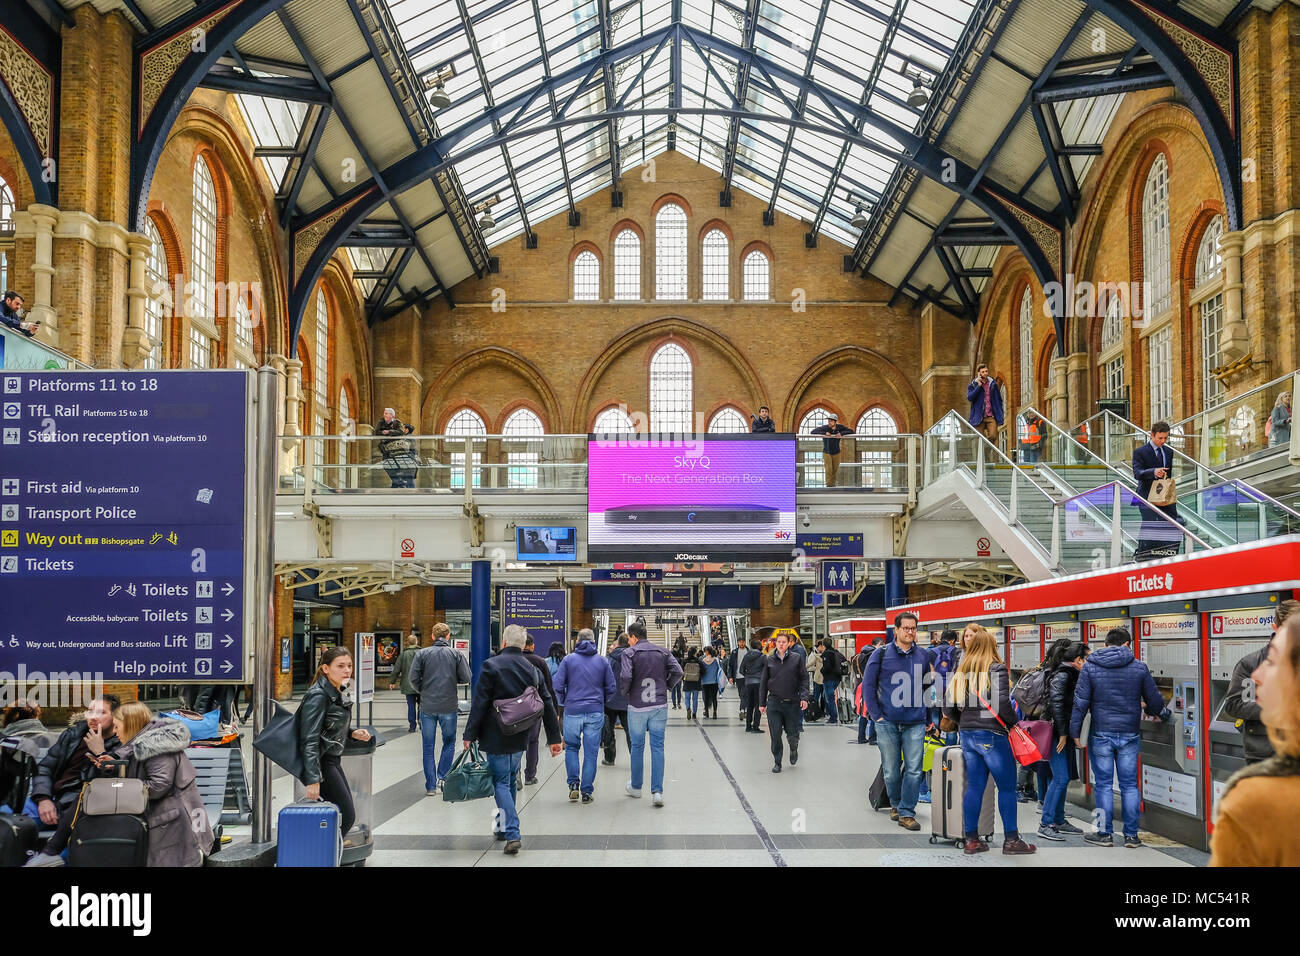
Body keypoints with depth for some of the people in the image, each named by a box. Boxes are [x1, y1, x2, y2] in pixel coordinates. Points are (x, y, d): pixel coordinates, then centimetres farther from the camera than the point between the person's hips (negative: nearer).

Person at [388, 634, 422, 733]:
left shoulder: (403, 654, -2)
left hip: (408, 685, 0)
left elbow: (396, 669, 1)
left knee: (411, 706, 5)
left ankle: (412, 726, 5)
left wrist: (392, 682, 11)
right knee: (421, 705, 11)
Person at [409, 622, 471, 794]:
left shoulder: (422, 653, -1)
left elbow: (414, 678, -7)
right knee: (449, 743, 17)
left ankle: (431, 785, 8)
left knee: (428, 748, 8)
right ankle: (442, 777, 5)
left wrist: (422, 692, 12)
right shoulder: (457, 654, -1)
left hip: (427, 707, 0)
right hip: (449, 706, 0)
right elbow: (466, 678, -6)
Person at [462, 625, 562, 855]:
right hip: (519, 739, 5)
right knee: (511, 781, 19)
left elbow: (479, 704, -13)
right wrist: (554, 738, 15)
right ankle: (503, 827, 30)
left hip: (495, 739, -5)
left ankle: (512, 834, -13)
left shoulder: (491, 666, -10)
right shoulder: (533, 670, 6)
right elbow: (548, 705, 9)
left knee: (501, 783, -2)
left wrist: (470, 735, -10)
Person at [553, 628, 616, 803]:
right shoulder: (602, 661, 4)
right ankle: (587, 791, 6)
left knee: (571, 747, 16)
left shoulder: (568, 659, 0)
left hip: (573, 711, -1)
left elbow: (558, 686, -5)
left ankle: (574, 783, 3)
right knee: (590, 752, 5)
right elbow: (612, 688, 4)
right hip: (595, 712, 1)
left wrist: (563, 703, 12)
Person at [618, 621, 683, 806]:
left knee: (637, 747, 13)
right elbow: (677, 672, -3)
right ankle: (657, 791, -7)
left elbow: (625, 677, -18)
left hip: (637, 707, -2)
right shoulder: (662, 652, 6)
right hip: (660, 706, 2)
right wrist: (666, 686, 12)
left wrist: (624, 692, 1)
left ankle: (636, 787, 26)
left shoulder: (630, 654, -5)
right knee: (657, 747, 1)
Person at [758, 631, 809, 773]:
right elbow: (763, 682, 11)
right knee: (775, 735, -3)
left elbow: (804, 679, 1)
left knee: (792, 734, 6)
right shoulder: (769, 661, 6)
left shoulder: (797, 658, 1)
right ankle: (777, 762, 10)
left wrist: (804, 697, -11)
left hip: (792, 702, -1)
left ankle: (794, 750, 39)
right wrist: (762, 703, 8)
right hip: (774, 703, 1)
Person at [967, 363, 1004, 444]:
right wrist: (979, 386, -14)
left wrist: (1000, 415, 7)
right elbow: (969, 397, -12)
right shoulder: (973, 385, 4)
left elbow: (999, 400, 14)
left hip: (991, 417, 1)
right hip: (979, 417, -1)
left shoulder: (993, 384, 9)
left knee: (993, 436, -12)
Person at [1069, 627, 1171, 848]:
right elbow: (1155, 701, 8)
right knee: (1129, 785, 8)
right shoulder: (1138, 667, 1)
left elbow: (1080, 702, -6)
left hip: (1101, 734, -1)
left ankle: (1105, 834, 10)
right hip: (1129, 734, 1)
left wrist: (1075, 731, -1)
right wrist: (1157, 712, 30)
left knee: (1103, 784, 6)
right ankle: (1131, 835, 11)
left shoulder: (1090, 667, -2)